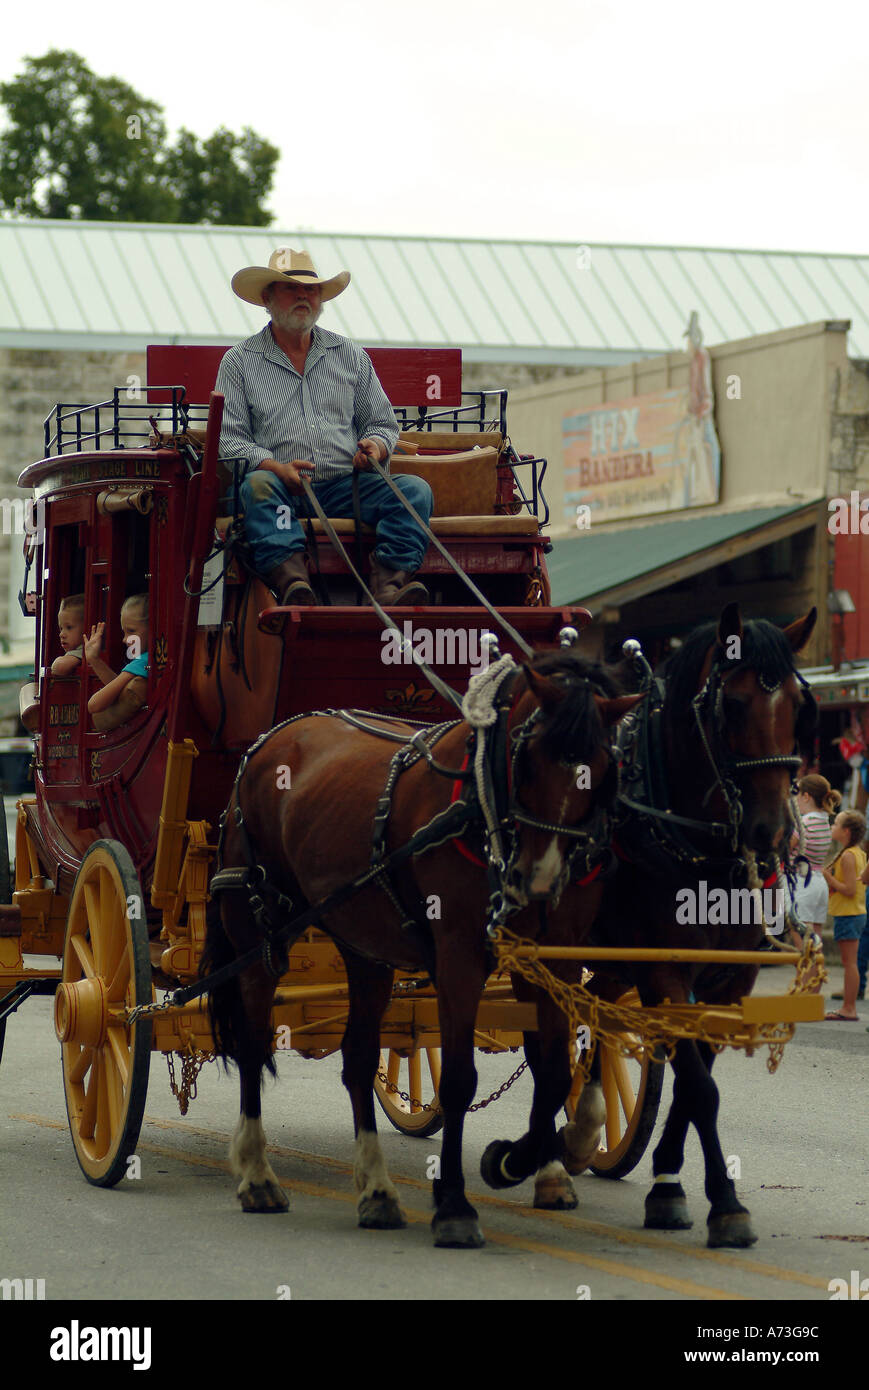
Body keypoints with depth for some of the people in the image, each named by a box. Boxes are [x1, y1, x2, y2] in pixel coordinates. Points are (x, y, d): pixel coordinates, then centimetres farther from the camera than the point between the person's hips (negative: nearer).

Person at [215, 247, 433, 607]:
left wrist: (375, 446, -2)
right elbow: (230, 439, 2)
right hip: (284, 489, -3)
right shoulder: (239, 362, 12)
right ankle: (292, 582, -57)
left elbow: (382, 423, 23)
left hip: (346, 486, 3)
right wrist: (277, 467, -16)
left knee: (414, 489, -23)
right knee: (257, 485, -37)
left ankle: (389, 585, -45)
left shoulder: (350, 355, 21)